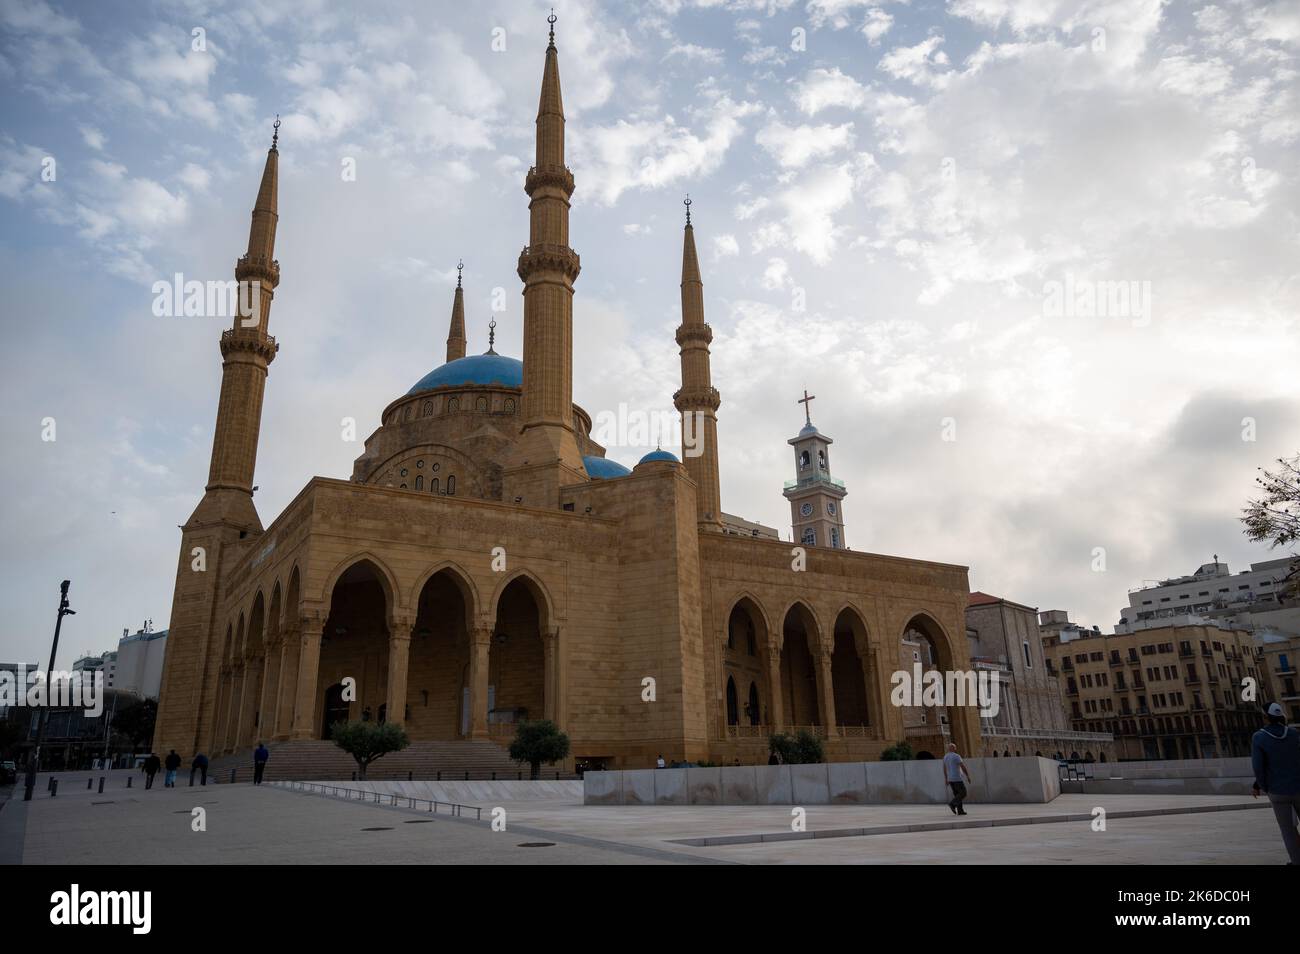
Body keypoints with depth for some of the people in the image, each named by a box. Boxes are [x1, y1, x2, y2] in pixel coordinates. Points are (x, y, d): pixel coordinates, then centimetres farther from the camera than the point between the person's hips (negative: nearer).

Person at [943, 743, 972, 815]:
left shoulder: (945, 757, 11)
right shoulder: (956, 756, -13)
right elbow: (963, 767, -15)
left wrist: (946, 779, 21)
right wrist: (968, 776, -6)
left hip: (950, 779, 7)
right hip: (957, 778, -7)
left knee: (957, 794, 12)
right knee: (963, 793, 0)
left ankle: (960, 811, 7)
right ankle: (952, 804, -14)